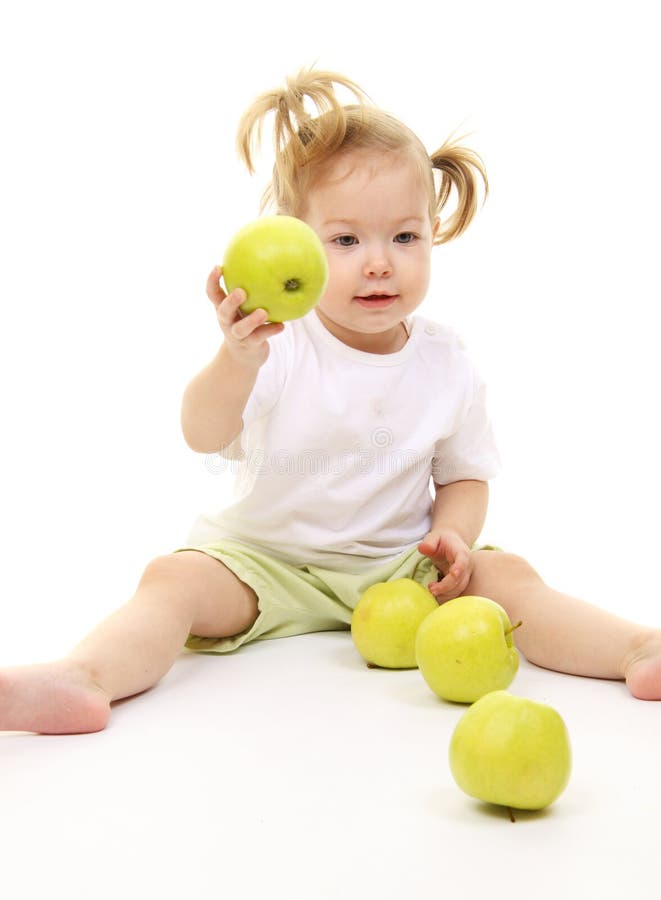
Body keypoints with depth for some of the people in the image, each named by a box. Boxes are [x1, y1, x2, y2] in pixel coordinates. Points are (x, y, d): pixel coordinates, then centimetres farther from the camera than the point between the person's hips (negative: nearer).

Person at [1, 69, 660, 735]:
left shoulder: (446, 363, -3)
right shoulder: (277, 346, -13)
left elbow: (465, 474, 8)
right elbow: (202, 435, -27)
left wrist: (452, 534, -14)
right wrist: (238, 360, -47)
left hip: (399, 566, 2)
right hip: (263, 557, -1)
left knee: (503, 576, -19)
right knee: (176, 578, -24)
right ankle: (86, 679, -43)